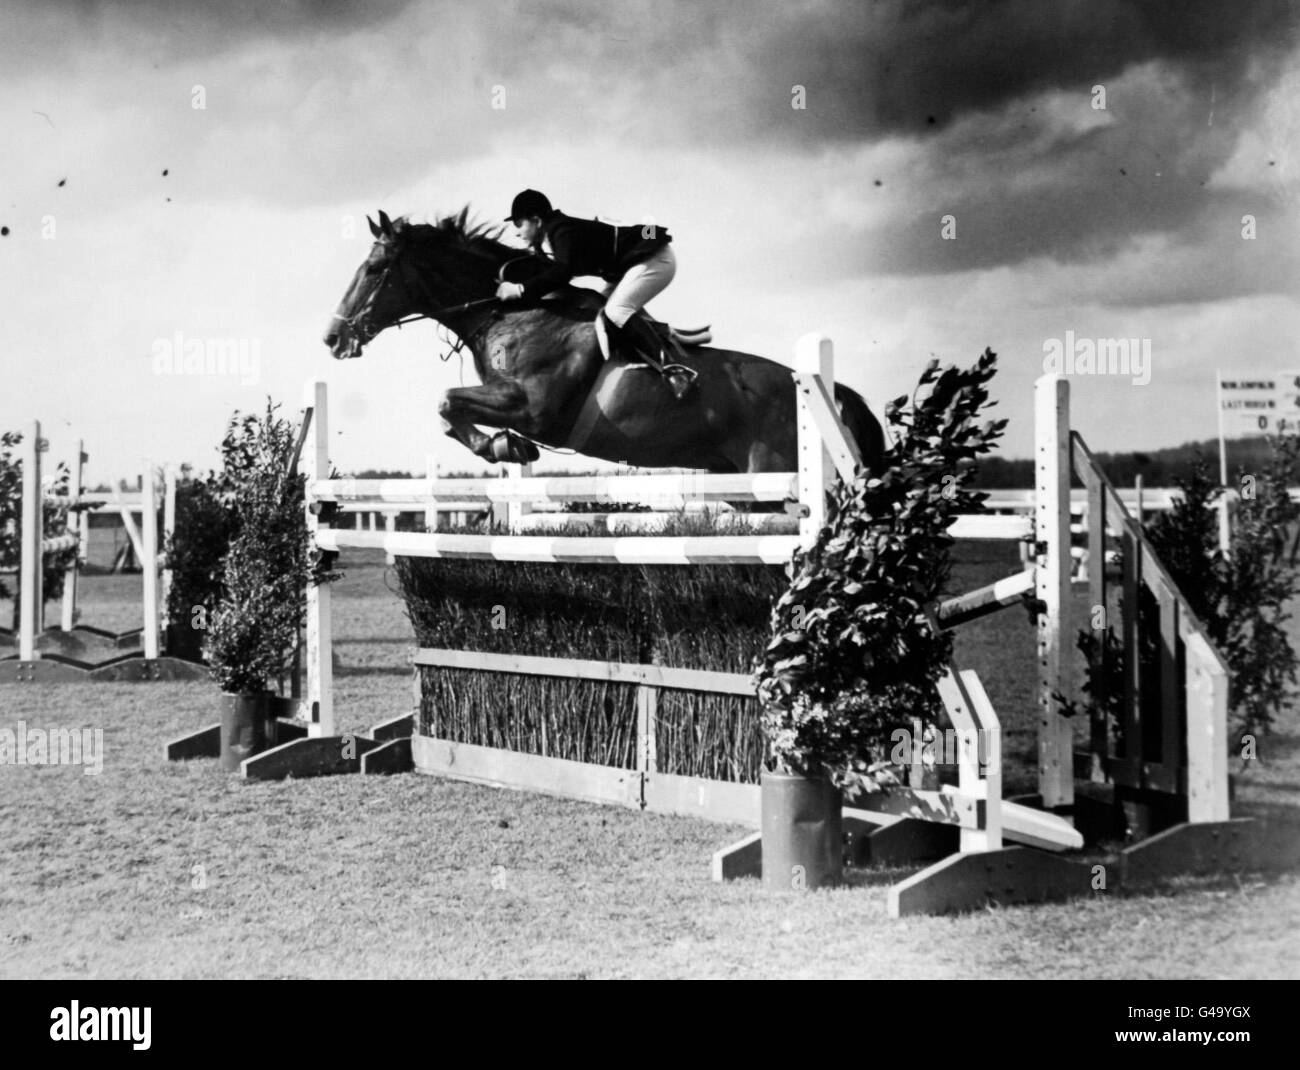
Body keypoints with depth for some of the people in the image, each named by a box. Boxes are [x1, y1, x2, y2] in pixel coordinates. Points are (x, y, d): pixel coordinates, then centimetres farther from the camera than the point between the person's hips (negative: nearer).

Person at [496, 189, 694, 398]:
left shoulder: (561, 230, -19)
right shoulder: (551, 235, 13)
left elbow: (564, 271, -33)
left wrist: (521, 290, -30)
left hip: (655, 259, -11)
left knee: (616, 312, -23)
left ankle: (674, 371, -32)